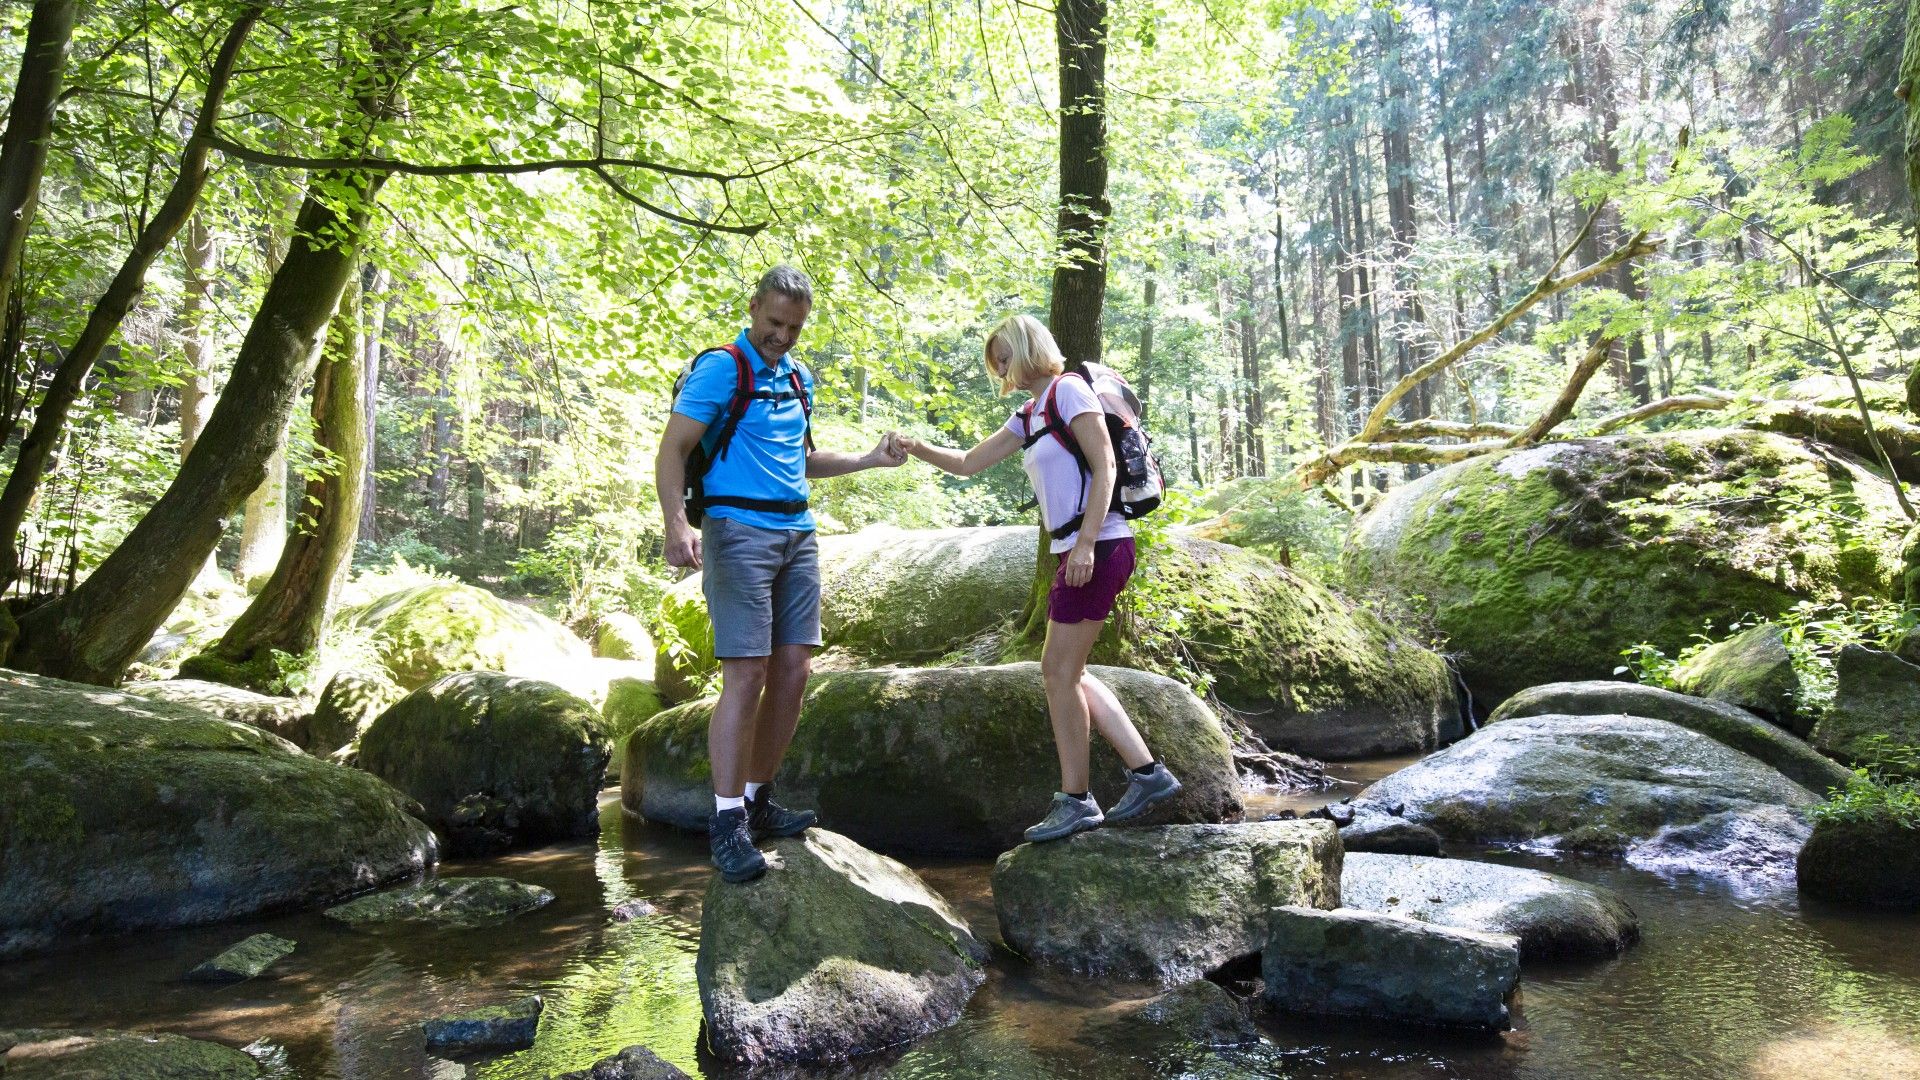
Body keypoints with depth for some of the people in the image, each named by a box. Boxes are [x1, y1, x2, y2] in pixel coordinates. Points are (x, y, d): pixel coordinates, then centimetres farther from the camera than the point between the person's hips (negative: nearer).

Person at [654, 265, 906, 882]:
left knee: (793, 672, 5)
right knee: (746, 675, -12)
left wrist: (870, 460, 21)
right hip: (739, 532, -7)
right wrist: (677, 523, -28)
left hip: (798, 533, 8)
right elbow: (673, 450, -13)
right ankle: (728, 822, -5)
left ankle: (757, 800, 18)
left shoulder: (798, 377, 18)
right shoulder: (720, 368, -6)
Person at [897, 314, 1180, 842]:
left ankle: (1075, 800, 7)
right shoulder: (1028, 416, 19)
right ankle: (1146, 772, 15)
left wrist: (1086, 541, -22)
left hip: (1099, 547, -9)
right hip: (1076, 552, 9)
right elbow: (968, 463, 22)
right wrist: (917, 448, 7)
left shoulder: (1067, 390, -7)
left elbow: (1104, 464, -15)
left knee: (1059, 669, -4)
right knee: (1066, 672, 11)